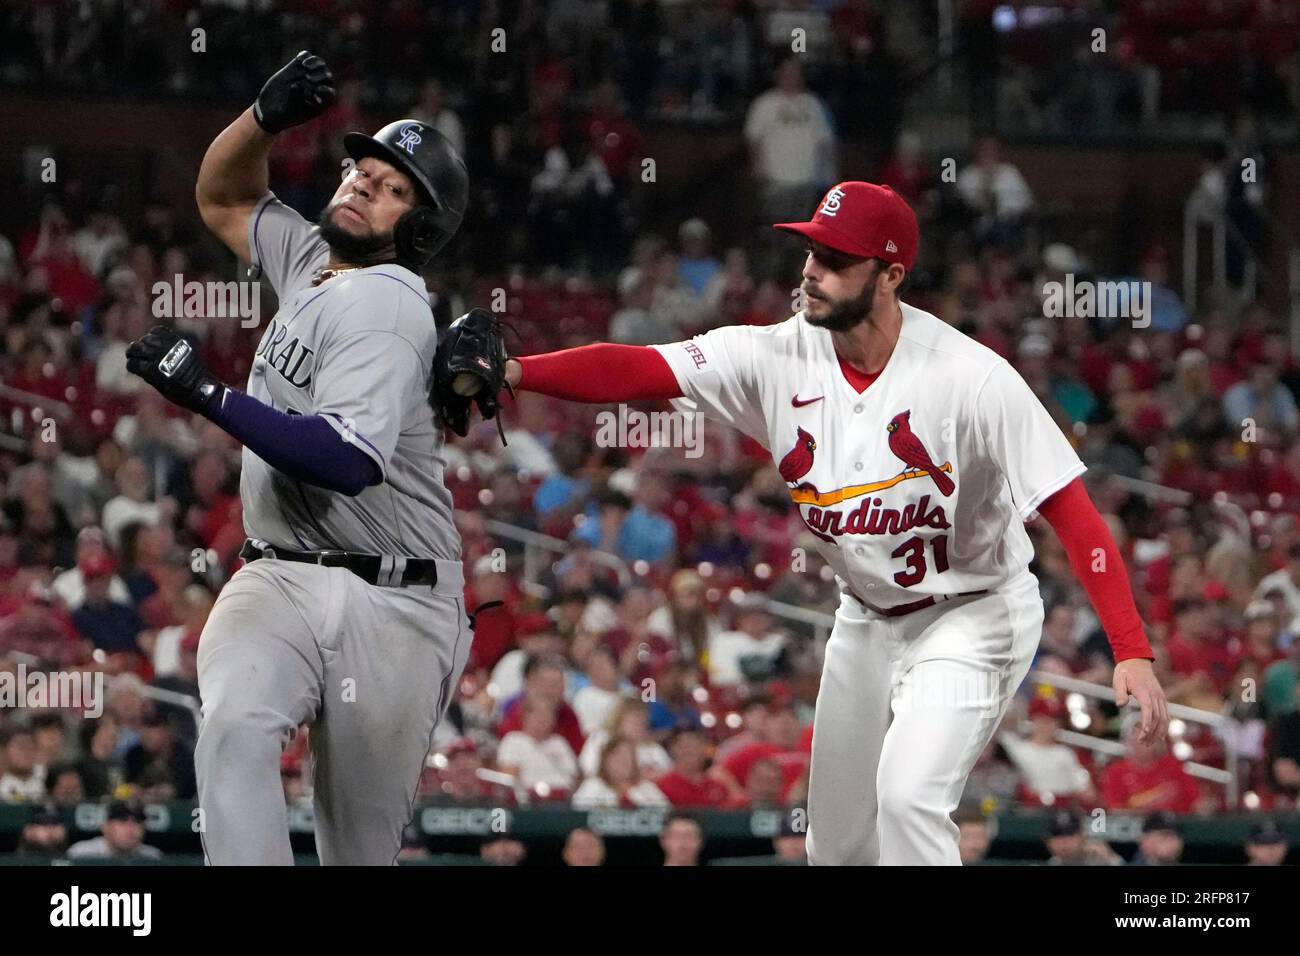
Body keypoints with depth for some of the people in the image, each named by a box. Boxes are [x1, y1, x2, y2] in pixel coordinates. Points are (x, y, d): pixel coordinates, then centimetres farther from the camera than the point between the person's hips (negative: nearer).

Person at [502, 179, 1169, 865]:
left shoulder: (972, 377, -25)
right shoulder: (778, 357, -13)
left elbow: (1070, 511, -26)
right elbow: (636, 371, -21)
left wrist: (1133, 653, -34)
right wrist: (514, 371, -37)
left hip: (974, 615, -6)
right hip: (868, 620, 6)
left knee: (907, 794, -27)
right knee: (838, 837, 12)